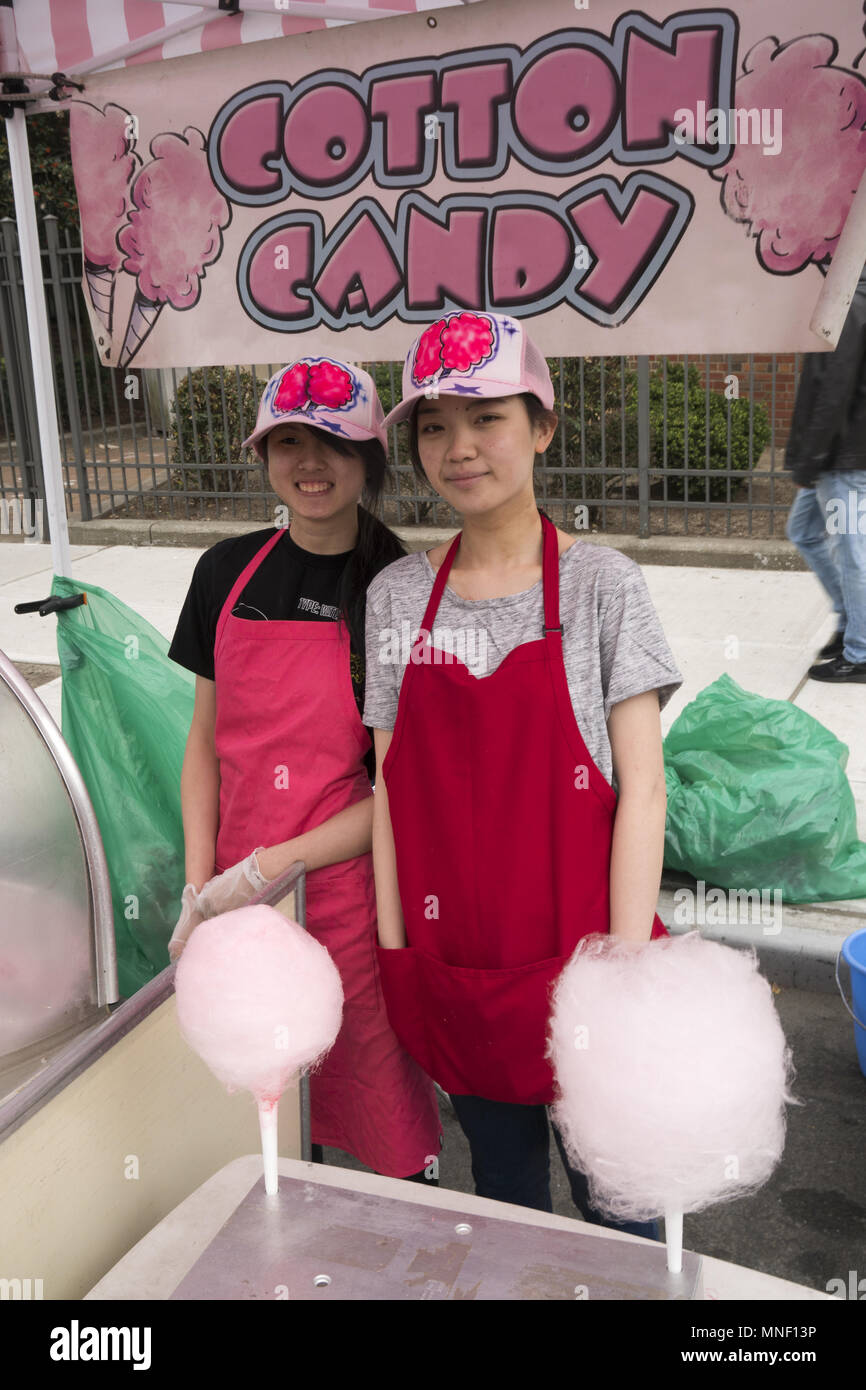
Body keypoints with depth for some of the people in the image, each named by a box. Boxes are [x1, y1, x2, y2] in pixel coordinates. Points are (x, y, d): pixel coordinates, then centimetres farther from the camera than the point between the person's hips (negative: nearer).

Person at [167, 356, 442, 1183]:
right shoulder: (229, 572, 4)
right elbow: (205, 743, 8)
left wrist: (269, 868, -16)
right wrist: (199, 891, 0)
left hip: (351, 890, -4)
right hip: (239, 895, 4)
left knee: (383, 1117, 7)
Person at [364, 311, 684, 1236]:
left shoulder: (599, 583, -7)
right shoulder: (397, 594, 1)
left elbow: (641, 789, -9)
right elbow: (390, 786, 4)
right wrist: (394, 951, 2)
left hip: (576, 957, -3)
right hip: (452, 967, 3)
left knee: (615, 1210, 11)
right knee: (501, 1200, 22)